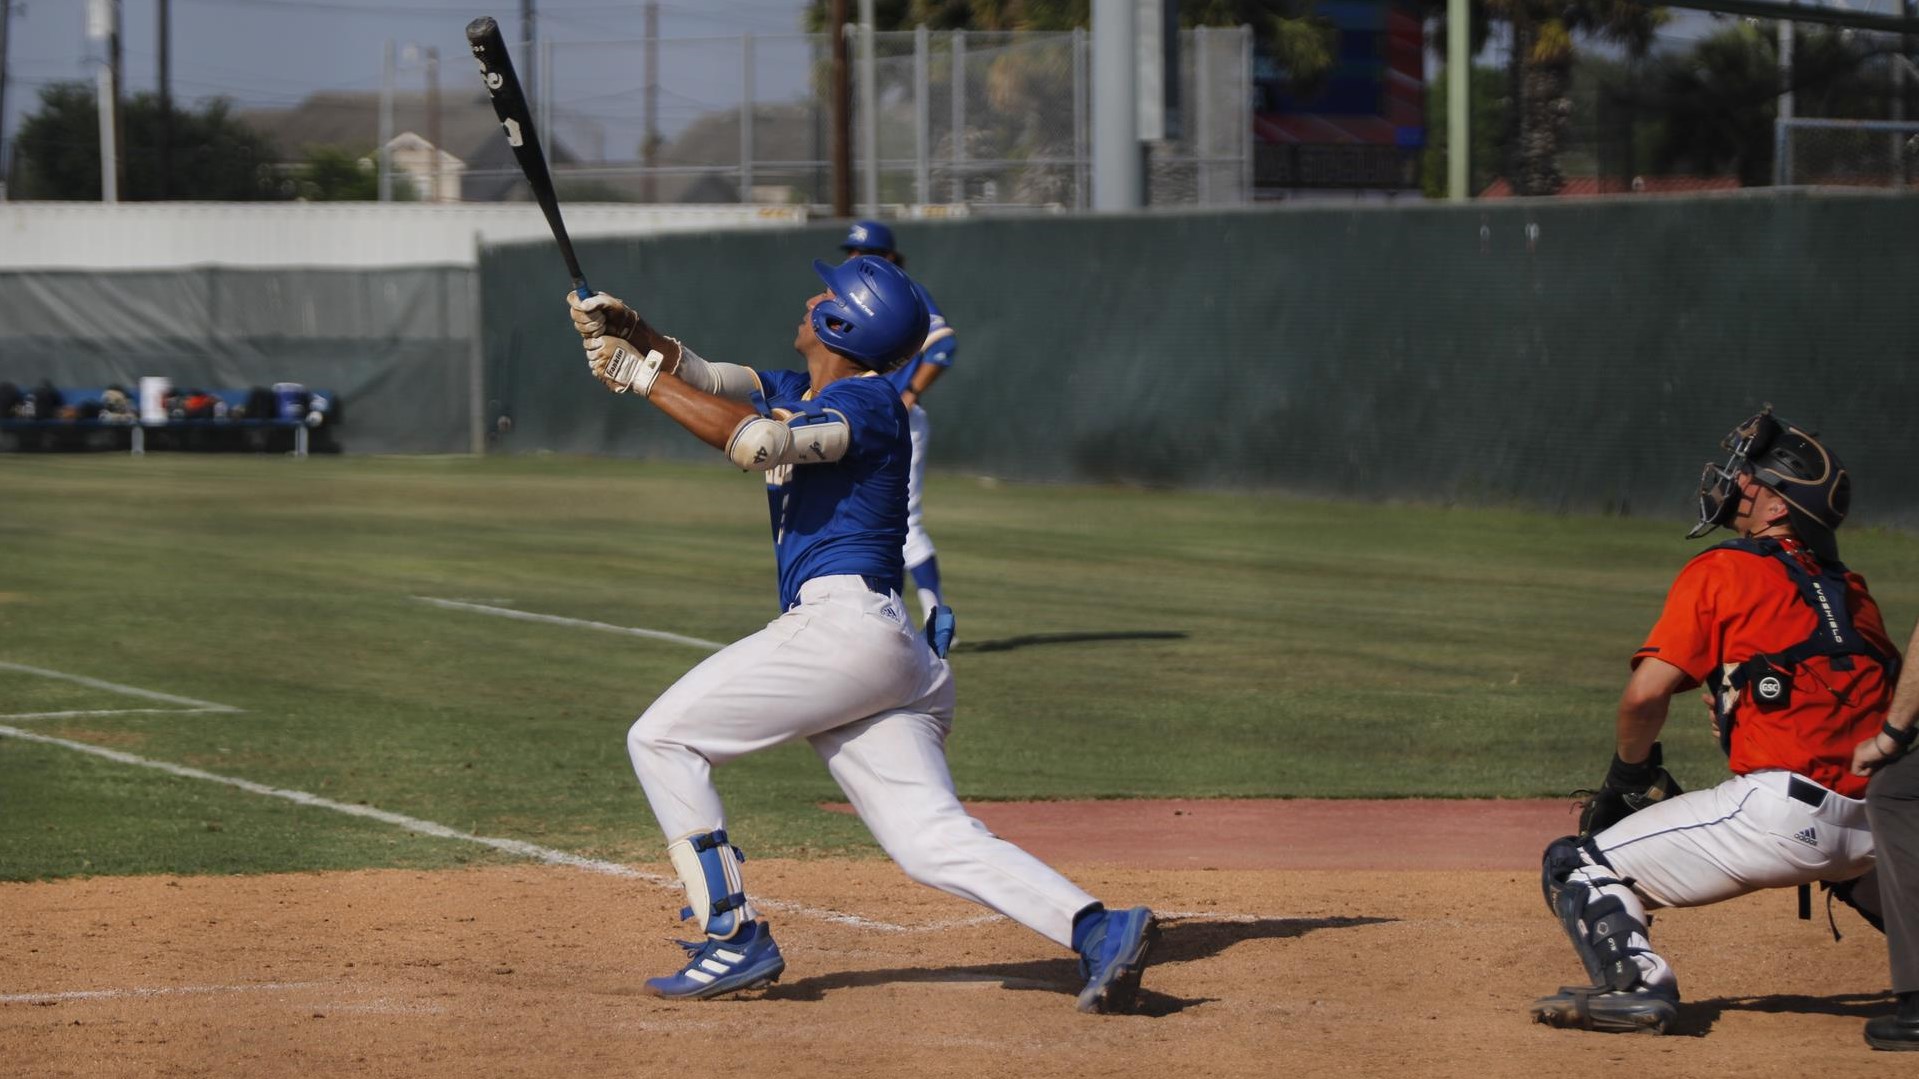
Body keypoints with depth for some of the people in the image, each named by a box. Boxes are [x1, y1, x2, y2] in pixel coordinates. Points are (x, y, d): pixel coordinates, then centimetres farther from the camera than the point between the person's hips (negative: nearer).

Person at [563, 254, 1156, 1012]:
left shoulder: (867, 403, -6)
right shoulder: (797, 394, 24)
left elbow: (761, 443, -21)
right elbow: (703, 377, 18)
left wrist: (643, 379, -16)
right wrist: (629, 333, -1)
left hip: (847, 625, -9)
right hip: (889, 658, 9)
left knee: (660, 739, -2)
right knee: (933, 840, -4)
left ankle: (735, 939, -7)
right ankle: (1097, 929, -19)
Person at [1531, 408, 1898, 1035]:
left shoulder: (1724, 571, 2)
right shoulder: (1852, 591, 20)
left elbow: (1645, 692, -6)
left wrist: (1629, 776, 13)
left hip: (1783, 810, -6)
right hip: (1875, 828, 7)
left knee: (1574, 867, 2)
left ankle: (1636, 983, -21)